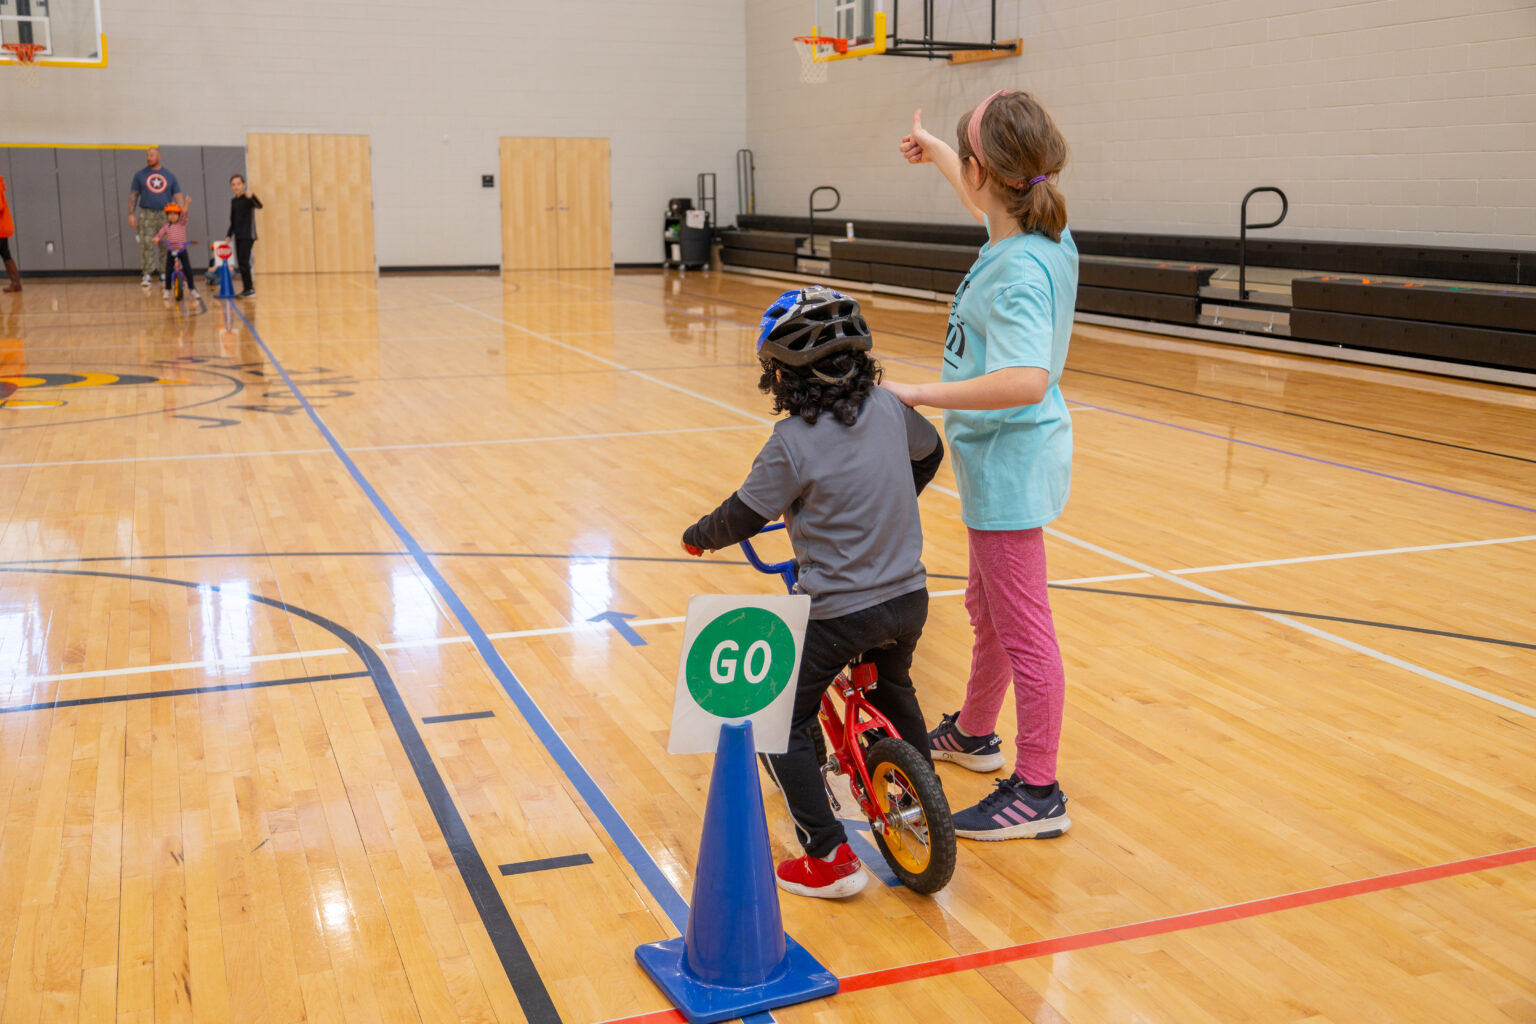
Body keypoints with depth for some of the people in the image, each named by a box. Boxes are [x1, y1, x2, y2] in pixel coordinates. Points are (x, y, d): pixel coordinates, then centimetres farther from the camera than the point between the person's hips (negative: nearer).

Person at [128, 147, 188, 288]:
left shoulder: (169, 176, 11)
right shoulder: (140, 175, 9)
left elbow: (178, 195, 9)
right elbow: (133, 196, 9)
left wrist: (183, 212, -5)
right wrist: (131, 214, 0)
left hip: (166, 215, 1)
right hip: (146, 215, -1)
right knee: (146, 245, -8)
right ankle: (146, 275, -6)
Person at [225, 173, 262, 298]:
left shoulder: (248, 198, -5)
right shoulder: (233, 201, 14)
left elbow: (259, 206, -27)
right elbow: (233, 221, 20)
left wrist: (252, 197, -45)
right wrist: (229, 235, 13)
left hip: (248, 235, -7)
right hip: (238, 236, 7)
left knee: (244, 261, -14)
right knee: (241, 262, 7)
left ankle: (248, 288, -11)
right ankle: (247, 289, 13)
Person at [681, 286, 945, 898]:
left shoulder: (793, 443, -18)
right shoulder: (887, 408, -1)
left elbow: (741, 517, -9)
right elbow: (929, 453, 19)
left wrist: (696, 537, 12)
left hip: (837, 613, -7)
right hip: (908, 597, 7)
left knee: (784, 723, 9)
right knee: (892, 691, 33)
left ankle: (830, 858, 5)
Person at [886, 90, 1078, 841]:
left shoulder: (1019, 270, -26)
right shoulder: (1034, 232, 2)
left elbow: (1026, 379, -39)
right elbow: (985, 203, 27)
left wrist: (917, 395, -34)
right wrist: (933, 151, 42)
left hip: (1010, 465, -10)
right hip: (1001, 460, 10)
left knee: (1022, 629, -1)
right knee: (987, 610, 25)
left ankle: (1038, 793, 10)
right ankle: (972, 734, 44)